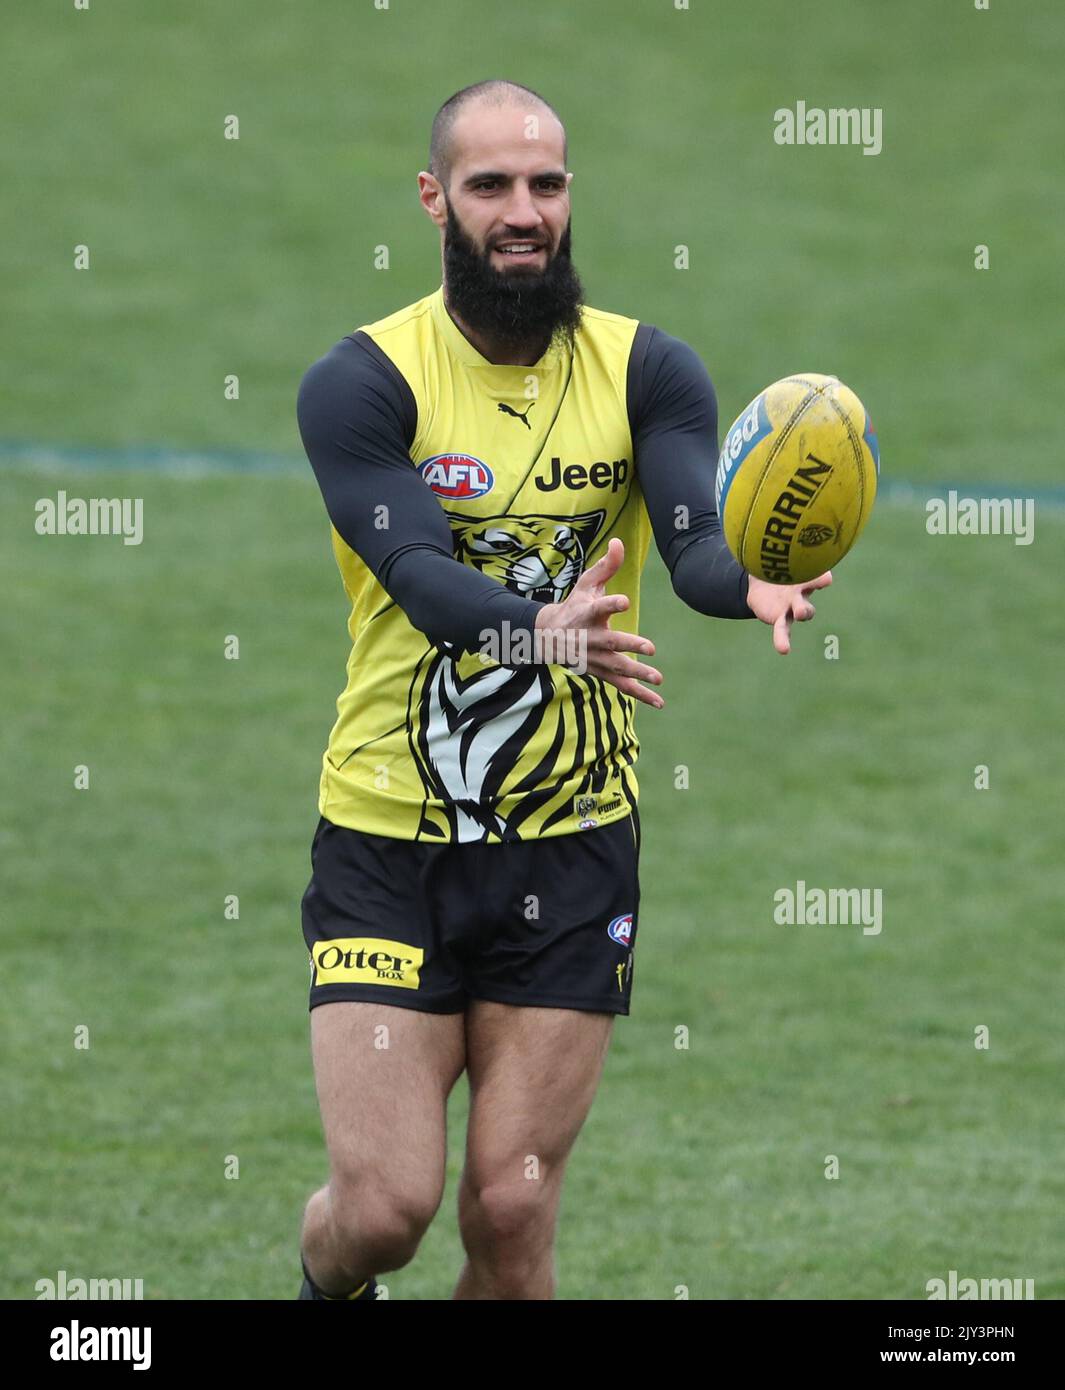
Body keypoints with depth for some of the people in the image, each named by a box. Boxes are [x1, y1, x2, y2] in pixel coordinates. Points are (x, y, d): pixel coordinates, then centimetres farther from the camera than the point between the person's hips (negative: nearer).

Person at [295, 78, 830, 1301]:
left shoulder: (647, 371, 0)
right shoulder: (363, 383, -8)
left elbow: (695, 535, -18)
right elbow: (416, 571, -24)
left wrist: (751, 585, -43)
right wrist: (538, 627, -45)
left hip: (572, 850, 2)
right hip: (388, 845, -2)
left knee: (511, 1213, -1)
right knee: (384, 1207, -6)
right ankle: (326, 1278, 30)